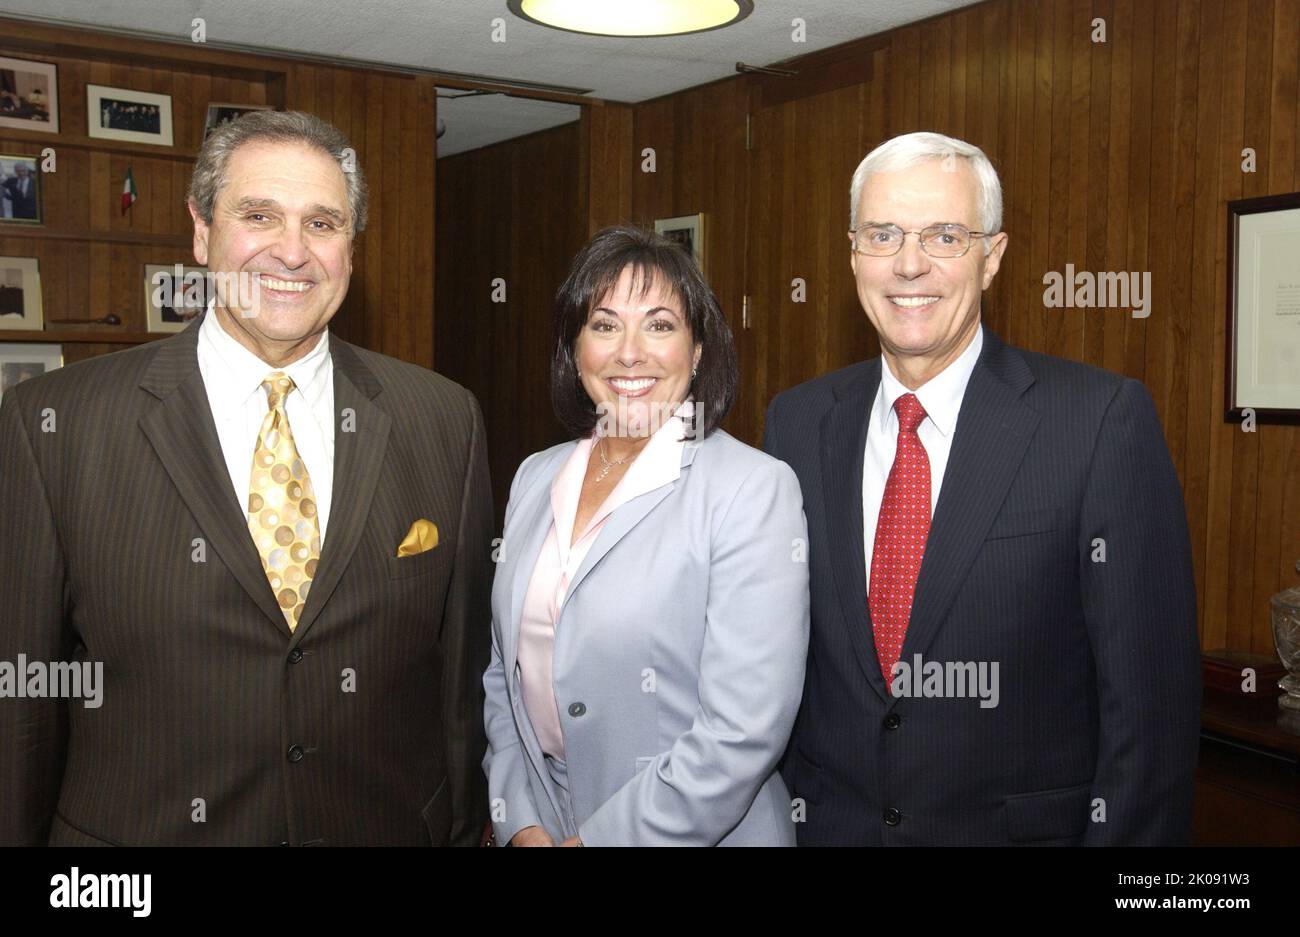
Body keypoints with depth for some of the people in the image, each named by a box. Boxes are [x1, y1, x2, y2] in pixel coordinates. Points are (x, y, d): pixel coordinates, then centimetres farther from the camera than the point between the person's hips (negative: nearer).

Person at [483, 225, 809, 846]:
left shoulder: (754, 489, -17)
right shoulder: (534, 478, 1)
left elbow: (743, 731, -22)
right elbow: (504, 673, 7)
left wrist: (594, 840, -17)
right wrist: (522, 824, -4)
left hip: (693, 835, -4)